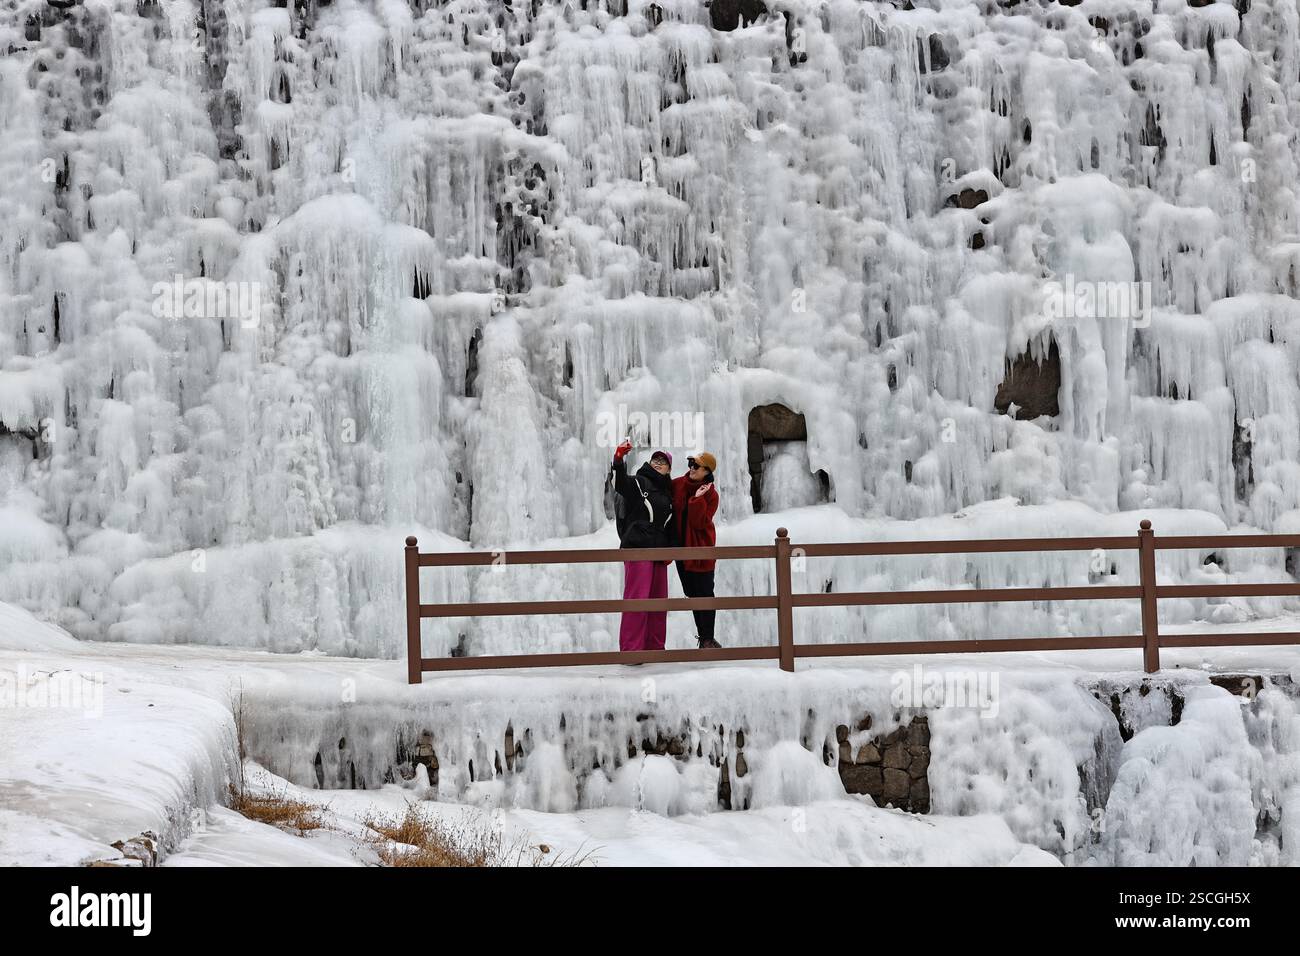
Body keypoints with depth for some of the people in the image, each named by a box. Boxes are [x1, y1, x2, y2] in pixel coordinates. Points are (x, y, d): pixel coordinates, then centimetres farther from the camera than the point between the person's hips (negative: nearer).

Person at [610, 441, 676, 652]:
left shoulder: (667, 492, 20)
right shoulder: (637, 483, 1)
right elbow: (621, 483, -21)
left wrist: (670, 549, 12)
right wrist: (619, 460, -38)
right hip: (637, 548, -7)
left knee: (659, 600, 9)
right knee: (637, 598, -14)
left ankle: (654, 647, 19)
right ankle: (630, 649, -15)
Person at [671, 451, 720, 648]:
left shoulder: (710, 495, -9)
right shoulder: (677, 485, 1)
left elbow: (699, 522, -18)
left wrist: (697, 500, -25)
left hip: (701, 547, -4)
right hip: (681, 547, 5)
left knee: (704, 593, -3)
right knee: (692, 593, 12)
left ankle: (707, 638, 2)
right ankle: (703, 636, 22)